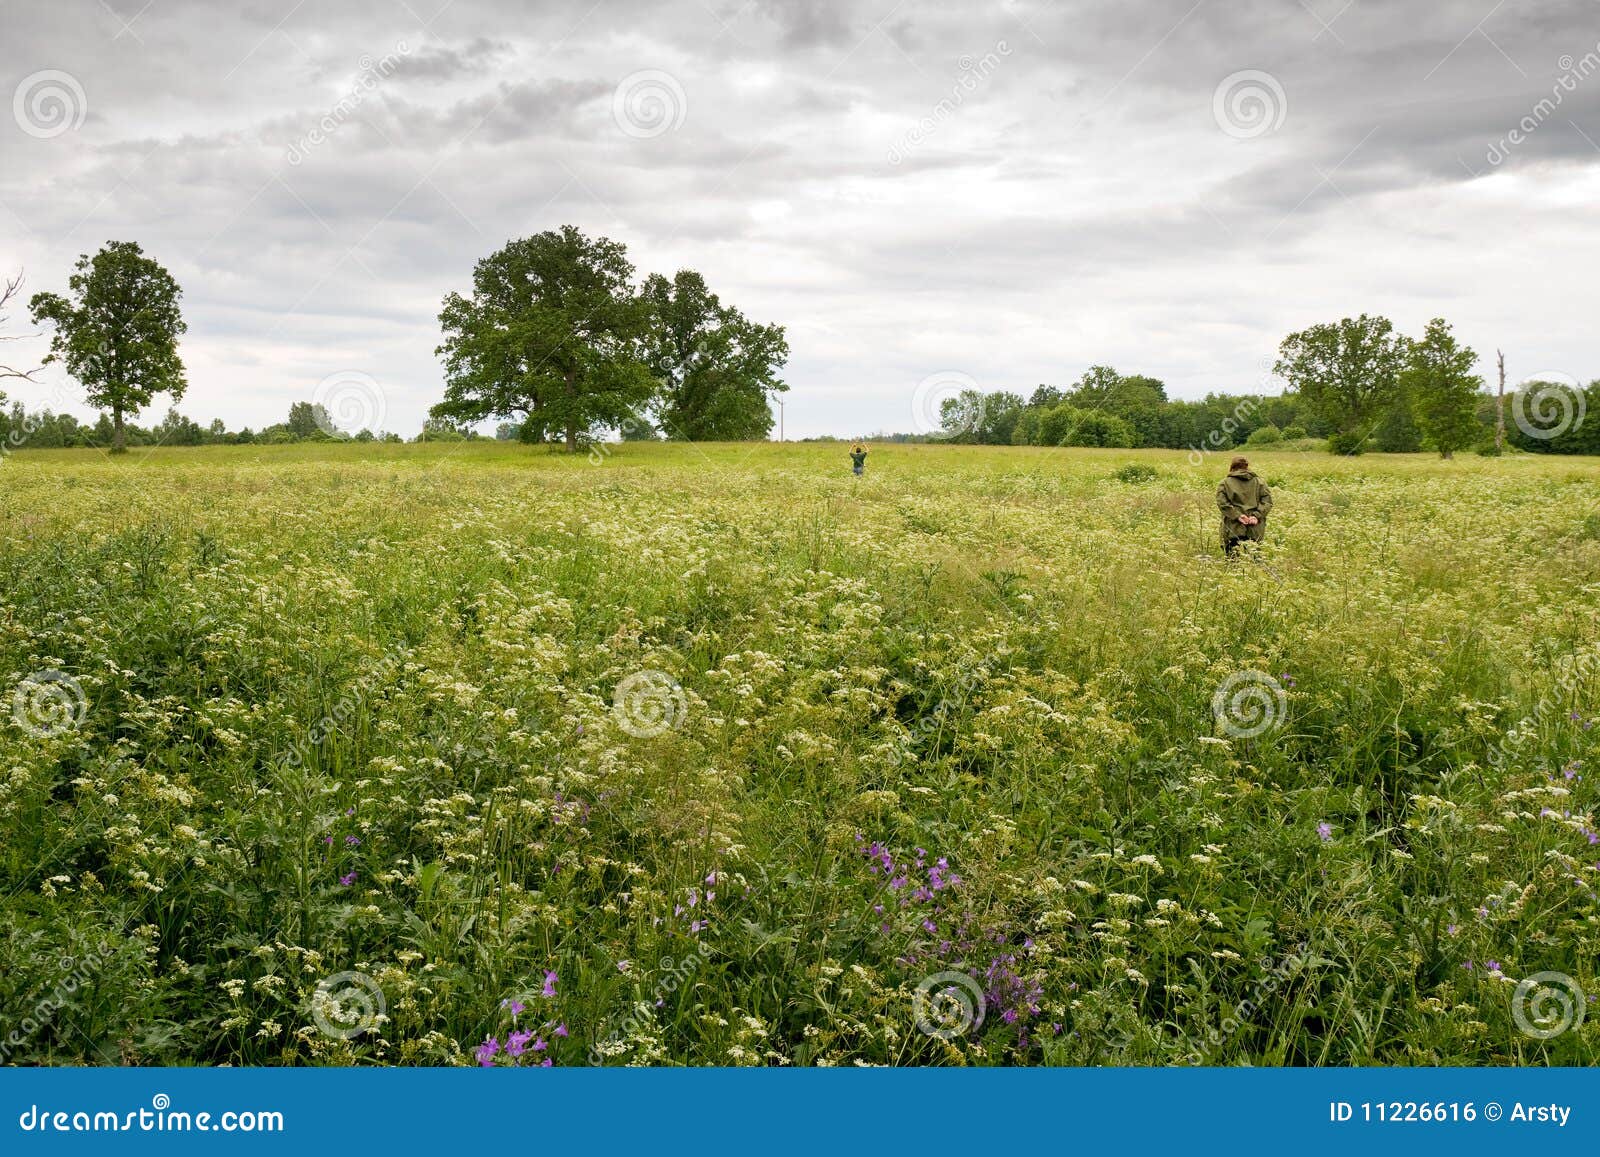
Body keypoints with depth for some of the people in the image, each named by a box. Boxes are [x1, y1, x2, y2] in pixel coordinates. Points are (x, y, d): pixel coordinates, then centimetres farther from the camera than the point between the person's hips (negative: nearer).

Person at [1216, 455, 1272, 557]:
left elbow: (1222, 503, -6)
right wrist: (1257, 515, -6)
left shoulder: (1225, 483, 7)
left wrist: (1237, 515, -10)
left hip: (1234, 530, -2)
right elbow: (1267, 501, 4)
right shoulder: (1259, 481, 14)